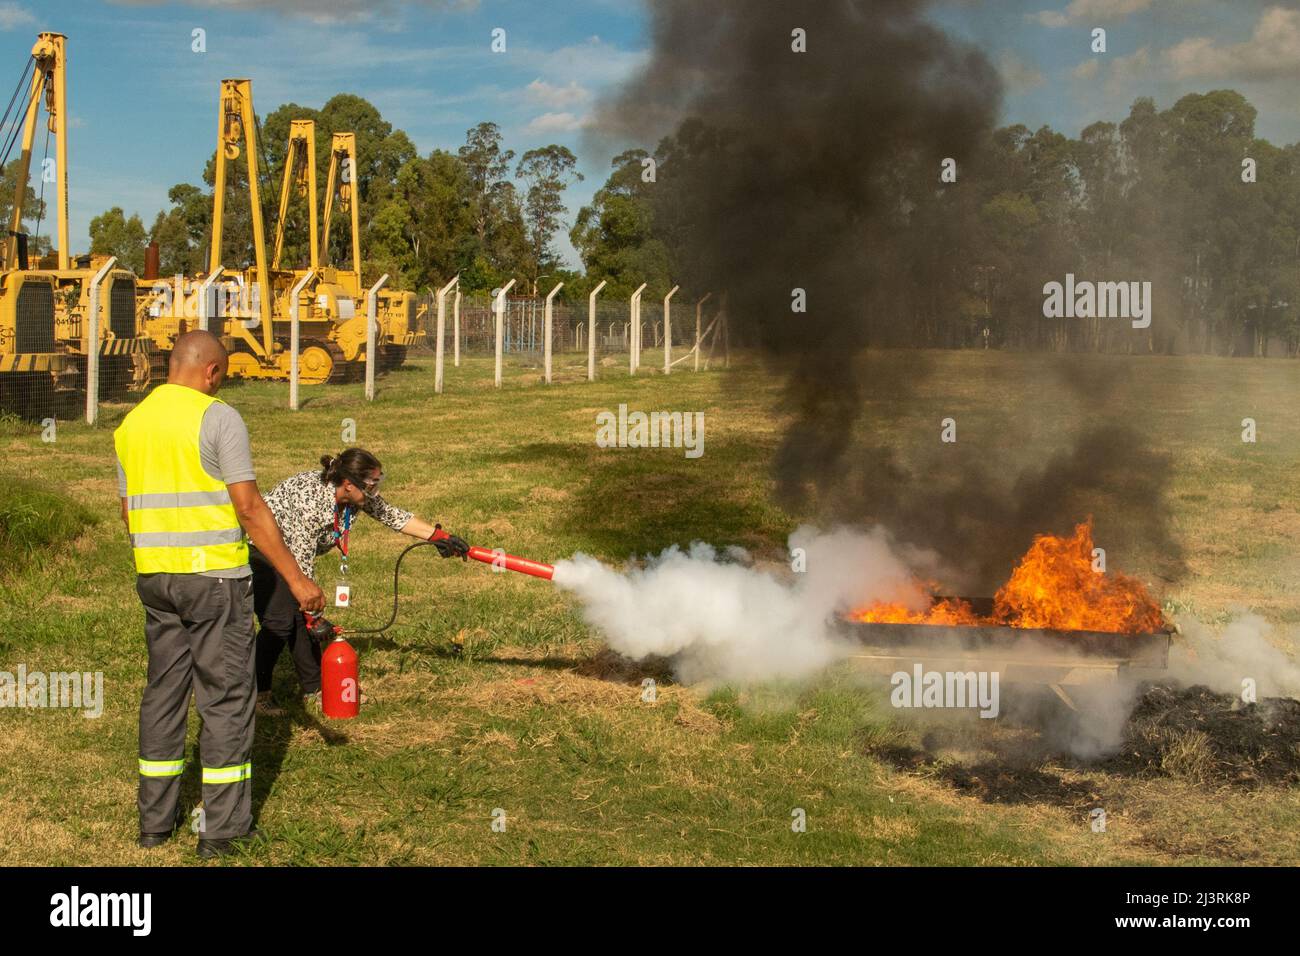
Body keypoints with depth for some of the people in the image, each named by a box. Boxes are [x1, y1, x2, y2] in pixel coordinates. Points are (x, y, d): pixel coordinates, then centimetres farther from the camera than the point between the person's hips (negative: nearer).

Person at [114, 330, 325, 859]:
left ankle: (155, 818, 19)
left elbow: (129, 512, 16)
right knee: (226, 696, 1)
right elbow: (249, 508, -15)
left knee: (163, 693, 14)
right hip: (214, 576, -6)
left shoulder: (131, 423, 10)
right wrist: (295, 578, -11)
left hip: (153, 576, 6)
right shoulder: (218, 418, -11)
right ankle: (223, 828, 3)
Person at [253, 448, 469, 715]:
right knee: (280, 620, -15)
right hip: (255, 549, -8)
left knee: (302, 617, 4)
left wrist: (439, 538, -4)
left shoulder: (357, 496, -13)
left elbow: (392, 515, 1)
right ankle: (257, 693, -1)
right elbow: (301, 564, -33)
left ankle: (314, 690, 13)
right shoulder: (312, 499, -36)